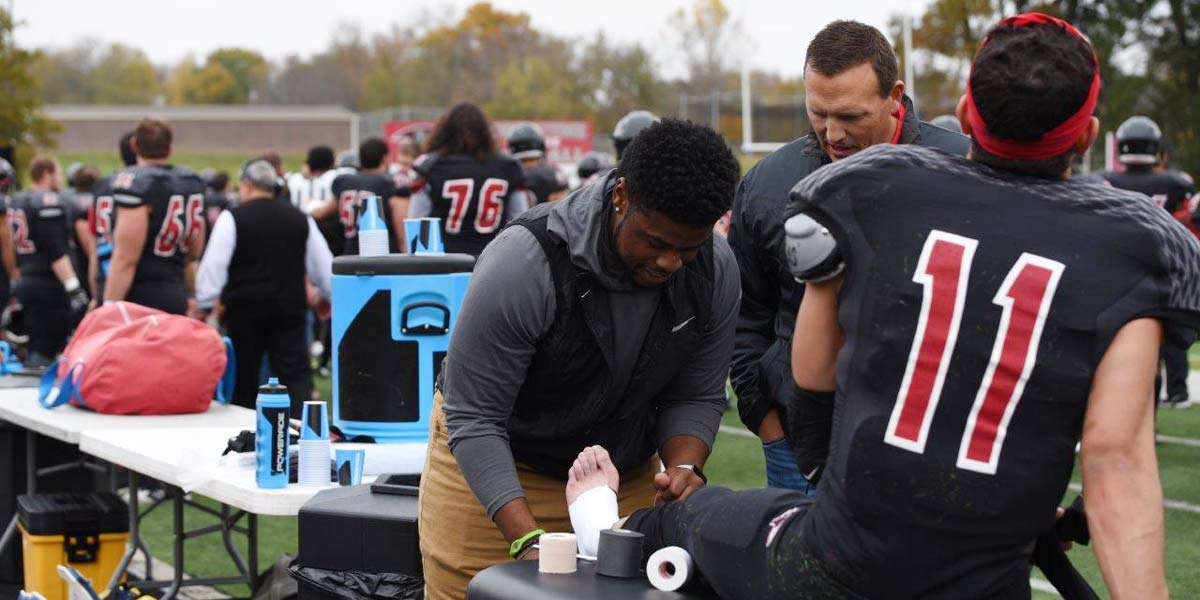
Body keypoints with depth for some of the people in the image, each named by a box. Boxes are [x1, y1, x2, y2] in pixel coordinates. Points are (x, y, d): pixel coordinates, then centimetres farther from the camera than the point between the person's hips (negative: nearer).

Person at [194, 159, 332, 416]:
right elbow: (323, 267, 12)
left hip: (245, 310, -2)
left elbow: (213, 266, -9)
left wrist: (204, 306, 0)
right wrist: (328, 298, 28)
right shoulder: (301, 219, 6)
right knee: (296, 375, 0)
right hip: (289, 310, 2)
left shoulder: (232, 218, -6)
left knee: (245, 377, 10)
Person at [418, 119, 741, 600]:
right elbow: (475, 420, -25)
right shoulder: (524, 265, -30)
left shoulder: (715, 270, -15)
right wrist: (526, 537, -36)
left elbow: (698, 397, -3)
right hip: (492, 468, -4)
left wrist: (683, 467, -24)